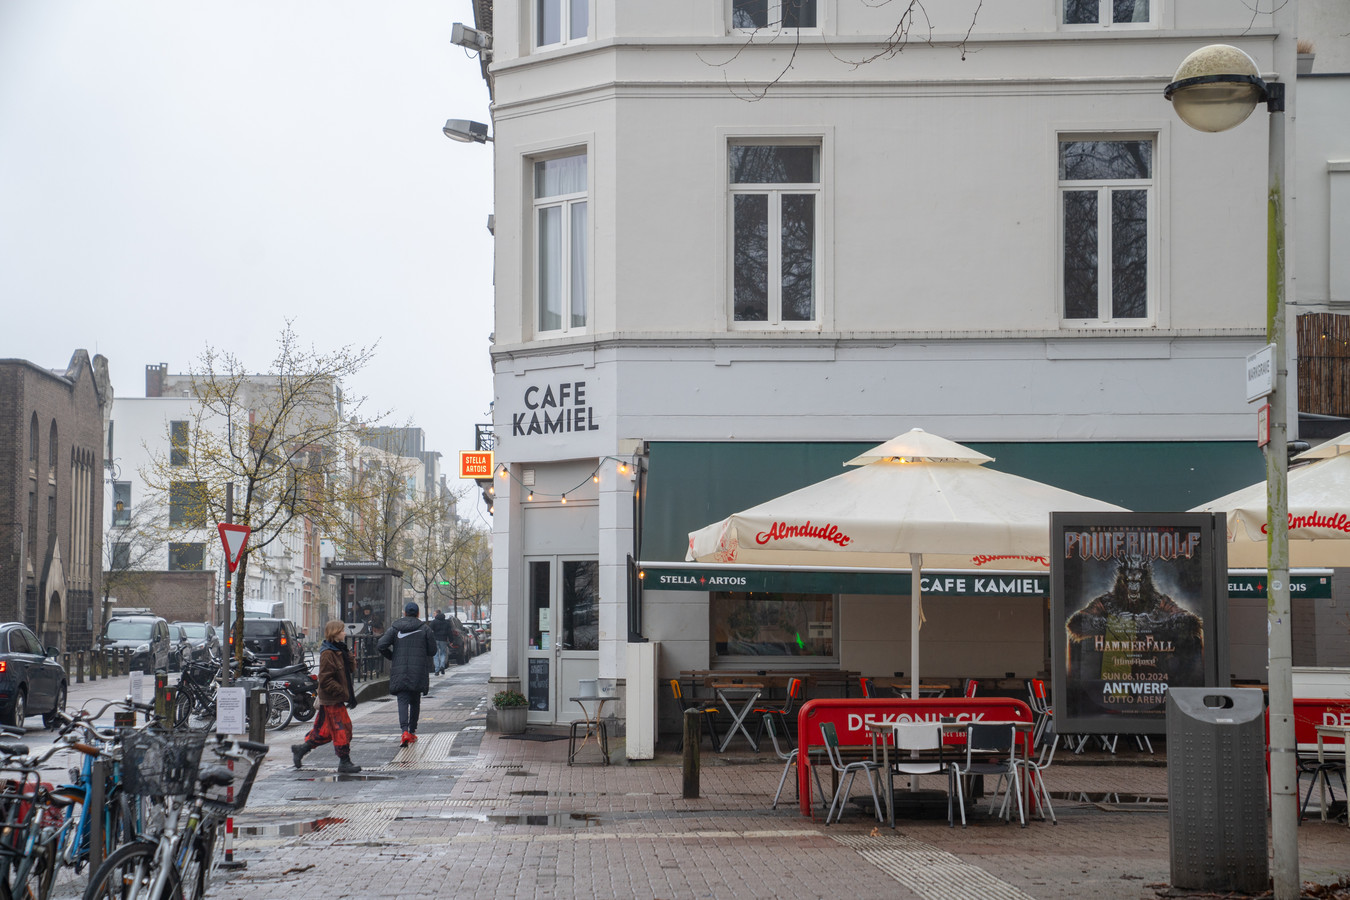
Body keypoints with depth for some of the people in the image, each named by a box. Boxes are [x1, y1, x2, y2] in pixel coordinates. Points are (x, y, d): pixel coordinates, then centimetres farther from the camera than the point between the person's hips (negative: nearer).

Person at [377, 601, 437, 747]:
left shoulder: (394, 628, 2)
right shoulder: (424, 629, 1)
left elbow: (381, 645, -7)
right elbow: (432, 650, 1)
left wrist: (391, 656, 11)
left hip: (400, 671, -1)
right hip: (418, 672, 1)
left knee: (403, 701, -5)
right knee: (415, 701, 16)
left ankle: (405, 731, -24)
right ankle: (412, 731, 21)